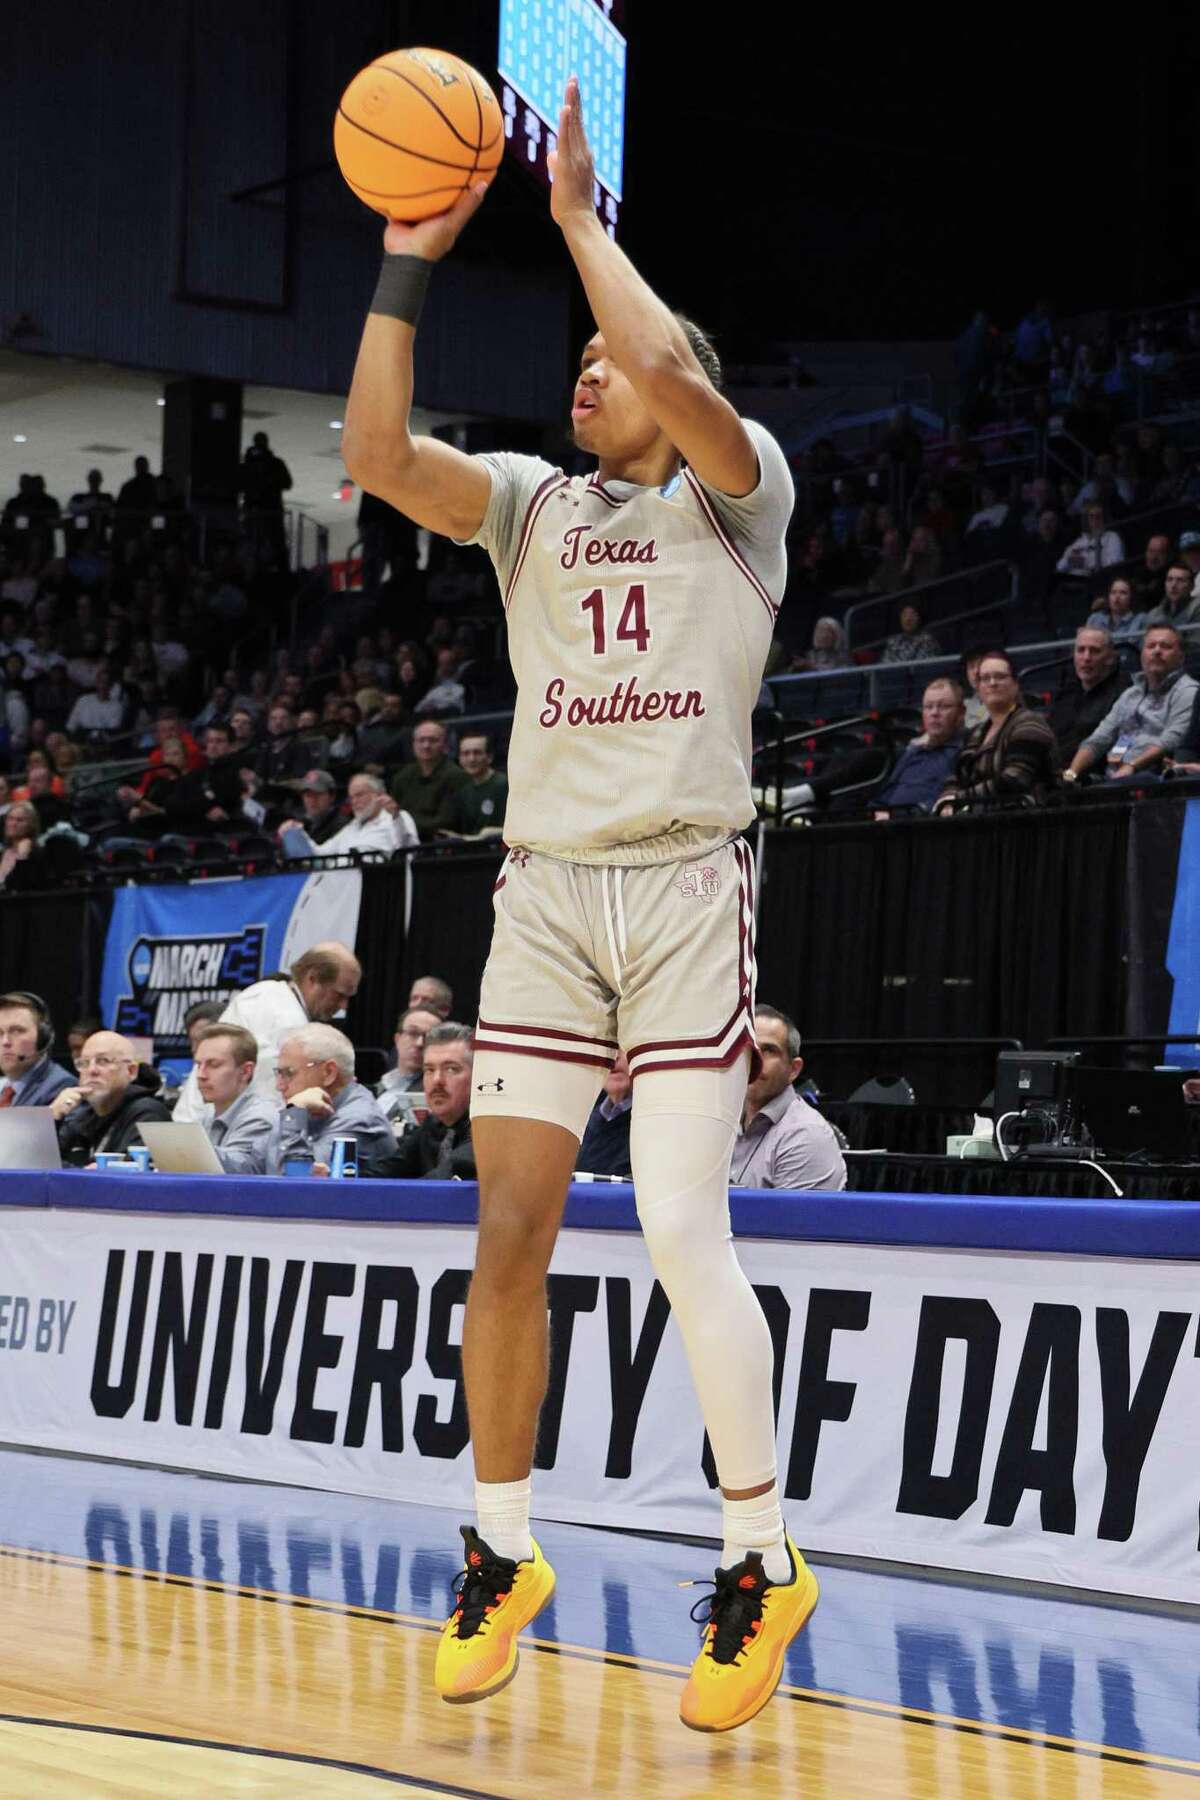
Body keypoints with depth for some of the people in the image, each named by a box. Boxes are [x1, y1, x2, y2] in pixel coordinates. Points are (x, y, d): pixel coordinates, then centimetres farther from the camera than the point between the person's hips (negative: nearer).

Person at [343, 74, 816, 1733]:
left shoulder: (736, 494, 3)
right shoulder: (534, 504, 15)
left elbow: (675, 373, -19)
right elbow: (378, 456, -2)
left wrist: (577, 219, -8)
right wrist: (408, 266, -4)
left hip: (686, 885, -4)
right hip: (546, 890, 4)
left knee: (681, 1232, -12)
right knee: (509, 1234, 0)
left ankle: (764, 1564, 2)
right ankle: (502, 1552, 14)